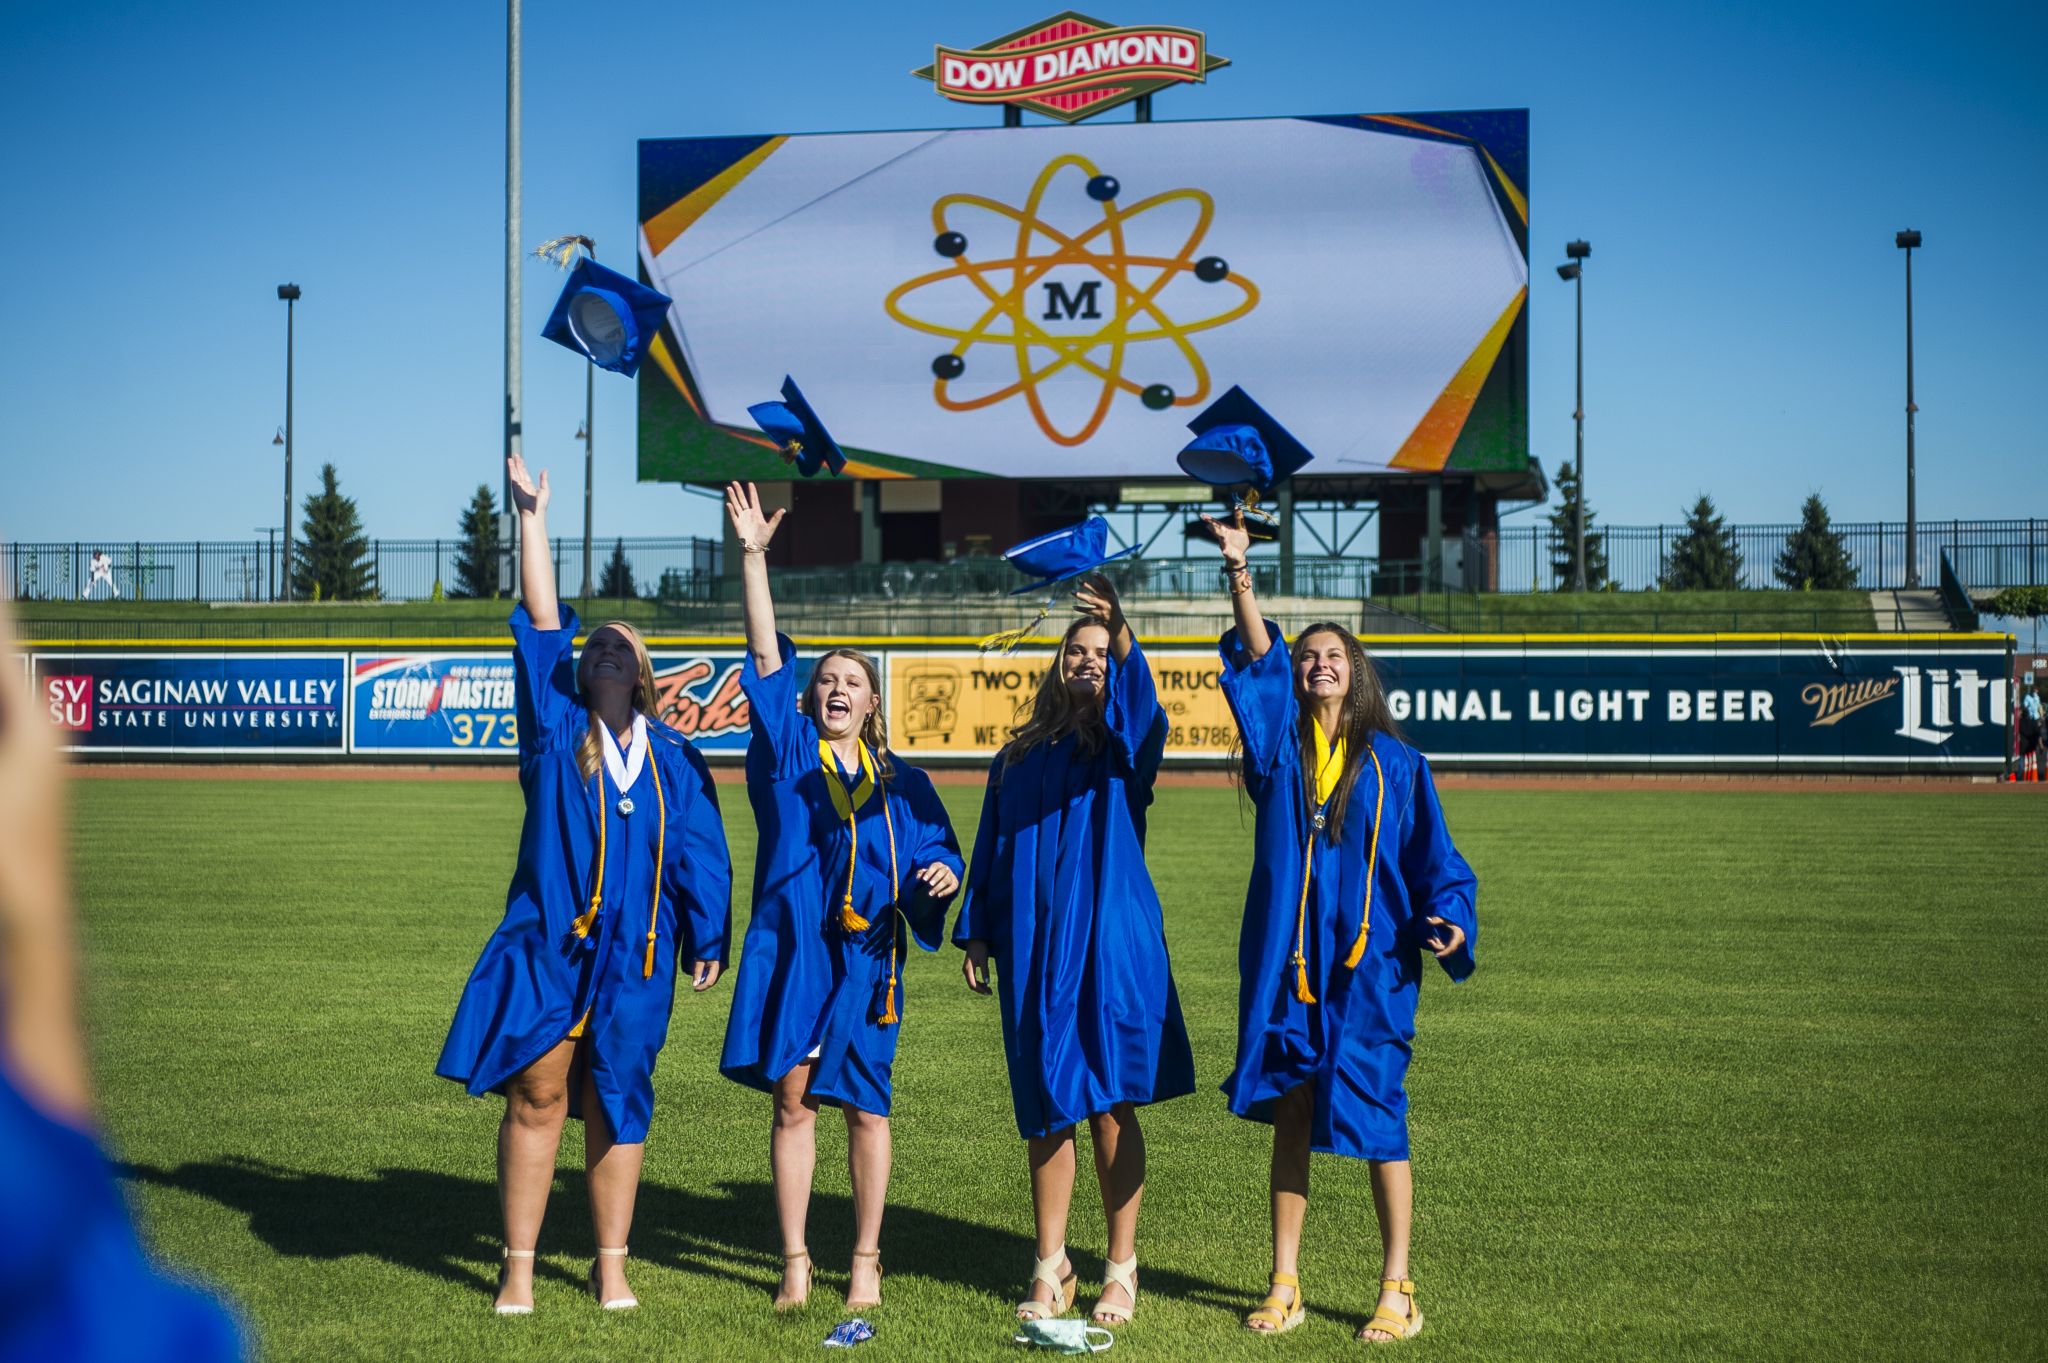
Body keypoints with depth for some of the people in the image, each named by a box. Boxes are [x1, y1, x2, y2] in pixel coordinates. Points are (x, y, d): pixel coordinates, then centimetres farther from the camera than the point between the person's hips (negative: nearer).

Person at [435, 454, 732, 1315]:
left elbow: (700, 852, 10)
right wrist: (532, 517, -1)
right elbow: (541, 624, 1)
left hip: (635, 955, 1)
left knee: (616, 1106, 8)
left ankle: (611, 1266, 17)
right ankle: (518, 1268, 9)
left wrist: (708, 938, 6)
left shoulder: (674, 758, 9)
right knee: (535, 1098, 0)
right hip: (548, 943, -1)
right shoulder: (555, 730, 5)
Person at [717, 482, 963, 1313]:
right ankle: (795, 1263, 9)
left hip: (865, 958, 1)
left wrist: (943, 873, -18)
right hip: (792, 950, 0)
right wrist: (753, 557, -13)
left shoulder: (901, 784, 10)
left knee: (864, 1108, 3)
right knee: (793, 1102, 1)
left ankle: (866, 1260, 13)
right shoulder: (785, 752, 7)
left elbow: (938, 851, 8)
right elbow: (766, 663, -3)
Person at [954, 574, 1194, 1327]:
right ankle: (1051, 1269, 16)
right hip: (1032, 949, 3)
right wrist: (976, 934, 9)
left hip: (1109, 944, -3)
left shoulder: (1125, 743, 1)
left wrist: (1120, 629, -41)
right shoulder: (1020, 756, 12)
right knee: (1045, 1110, 7)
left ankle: (1122, 1268, 10)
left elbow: (1137, 695, -22)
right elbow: (991, 851, 16)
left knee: (1110, 1106, 0)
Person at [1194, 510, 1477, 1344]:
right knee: (1291, 1121, 7)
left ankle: (1396, 1290, 12)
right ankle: (1284, 1286, 16)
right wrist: (1238, 570, -16)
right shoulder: (1278, 748, 6)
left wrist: (1447, 918, -14)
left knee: (1377, 1122, 1)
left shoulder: (1396, 765, 4)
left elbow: (1433, 857, 5)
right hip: (1285, 961, 2)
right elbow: (1257, 660, -5)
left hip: (1369, 966, -2)